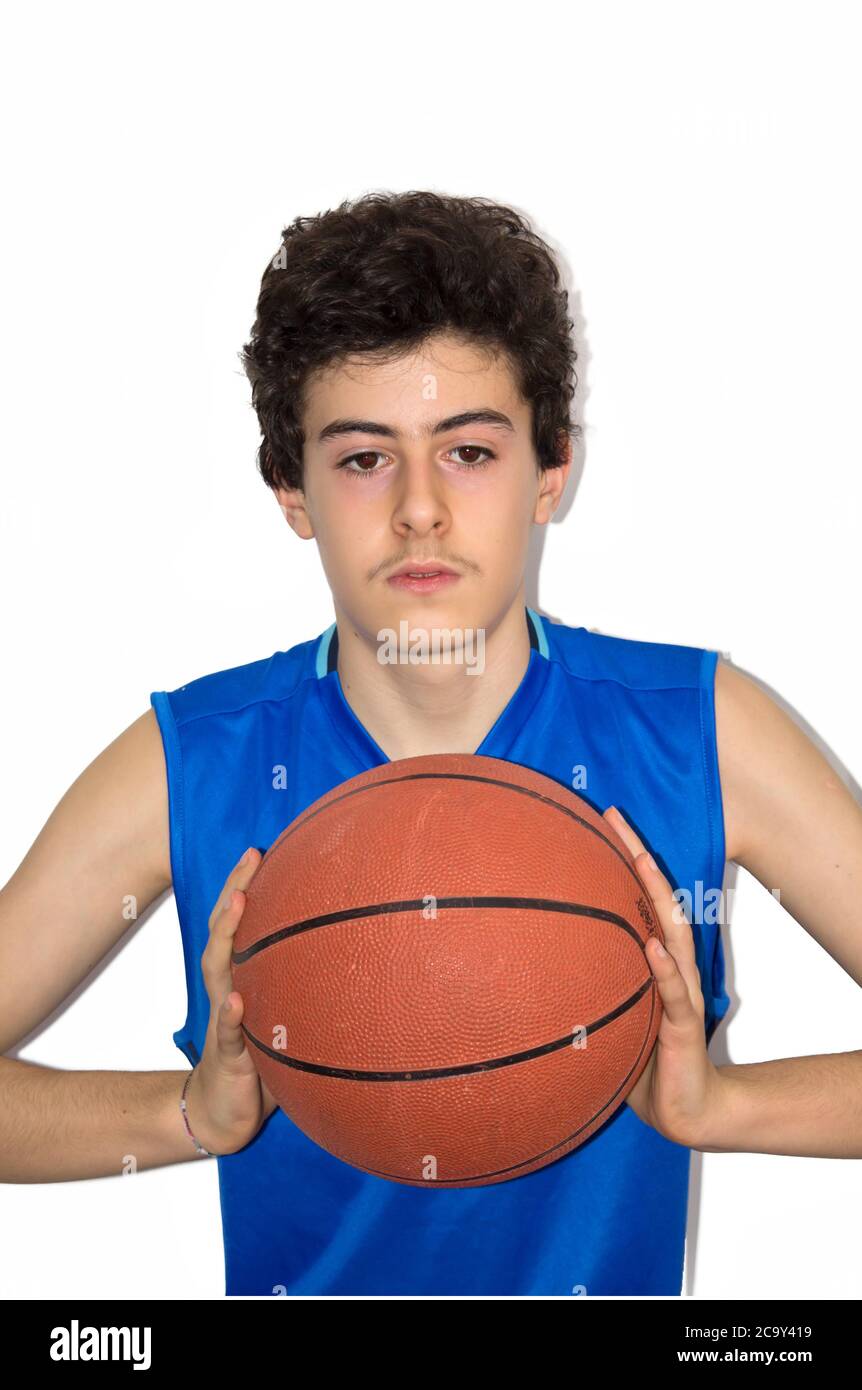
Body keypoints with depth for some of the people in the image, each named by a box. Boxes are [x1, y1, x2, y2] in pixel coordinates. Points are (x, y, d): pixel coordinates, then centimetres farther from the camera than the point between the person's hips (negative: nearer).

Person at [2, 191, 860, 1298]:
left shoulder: (702, 735, -8)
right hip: (299, 1278, 0)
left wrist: (714, 1103, -20)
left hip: (620, 1281, 1)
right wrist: (196, 1111, -18)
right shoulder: (189, 766, -9)